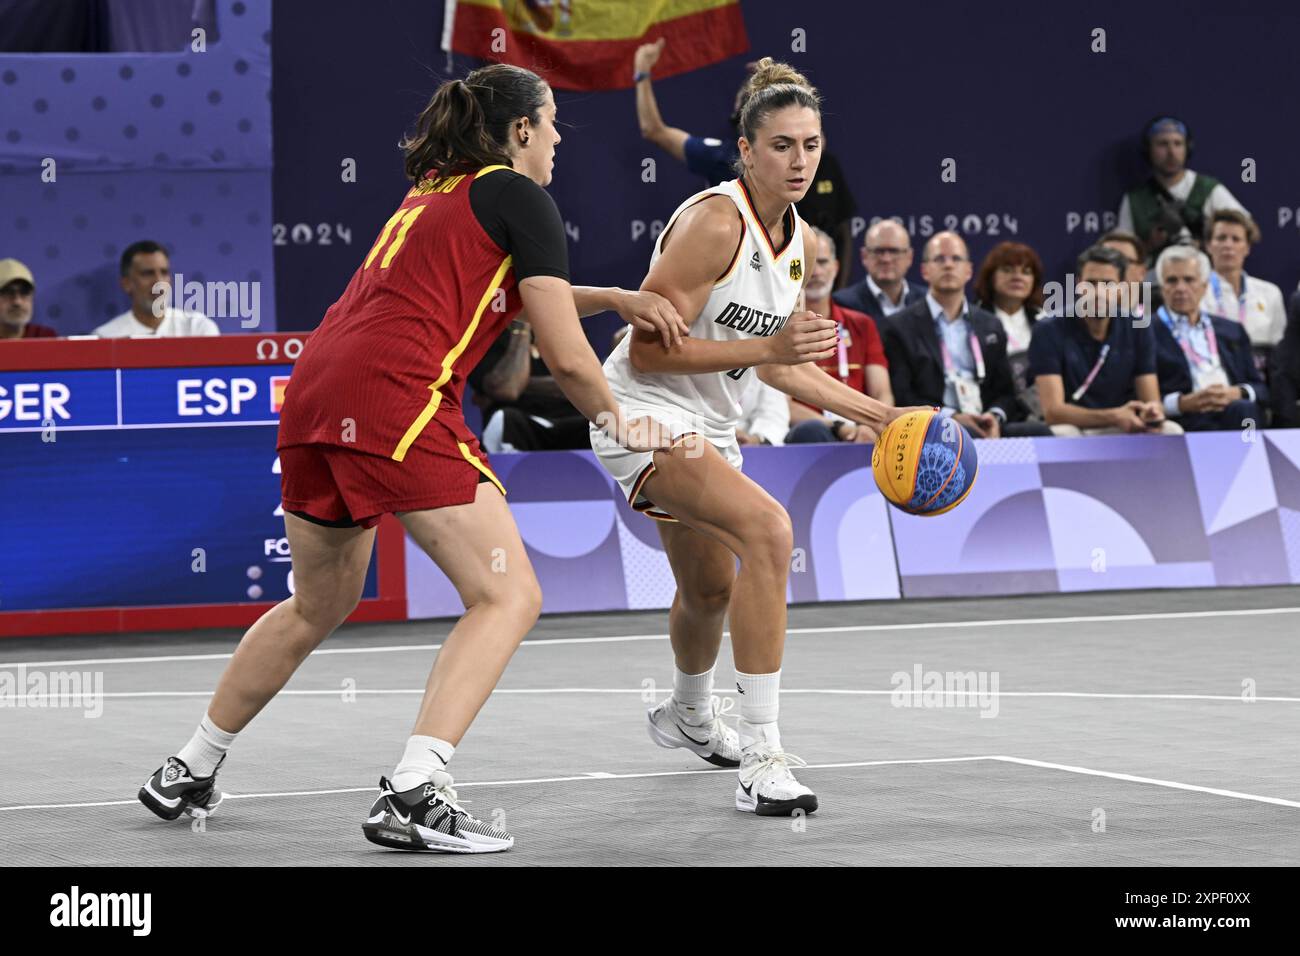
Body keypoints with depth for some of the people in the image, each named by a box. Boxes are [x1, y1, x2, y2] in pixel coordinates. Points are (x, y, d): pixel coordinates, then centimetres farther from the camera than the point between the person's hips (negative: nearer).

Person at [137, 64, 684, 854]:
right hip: (395, 398, -9)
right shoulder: (519, 197, 2)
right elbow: (565, 356, 0)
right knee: (508, 595, -5)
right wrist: (617, 424, 17)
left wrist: (619, 299, 35)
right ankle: (413, 795, -18)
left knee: (318, 607, 26)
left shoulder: (431, 193, 26)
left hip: (313, 395, 9)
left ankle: (189, 774, 34)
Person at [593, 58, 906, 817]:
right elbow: (649, 349, -26)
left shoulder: (800, 241, 3)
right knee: (767, 527, -31)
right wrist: (767, 346, -31)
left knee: (712, 588, 27)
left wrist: (880, 415, 9)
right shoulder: (714, 222, -23)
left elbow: (779, 365, 14)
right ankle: (763, 759, -31)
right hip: (645, 413, -9)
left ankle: (690, 716, 59)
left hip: (709, 426, 9)